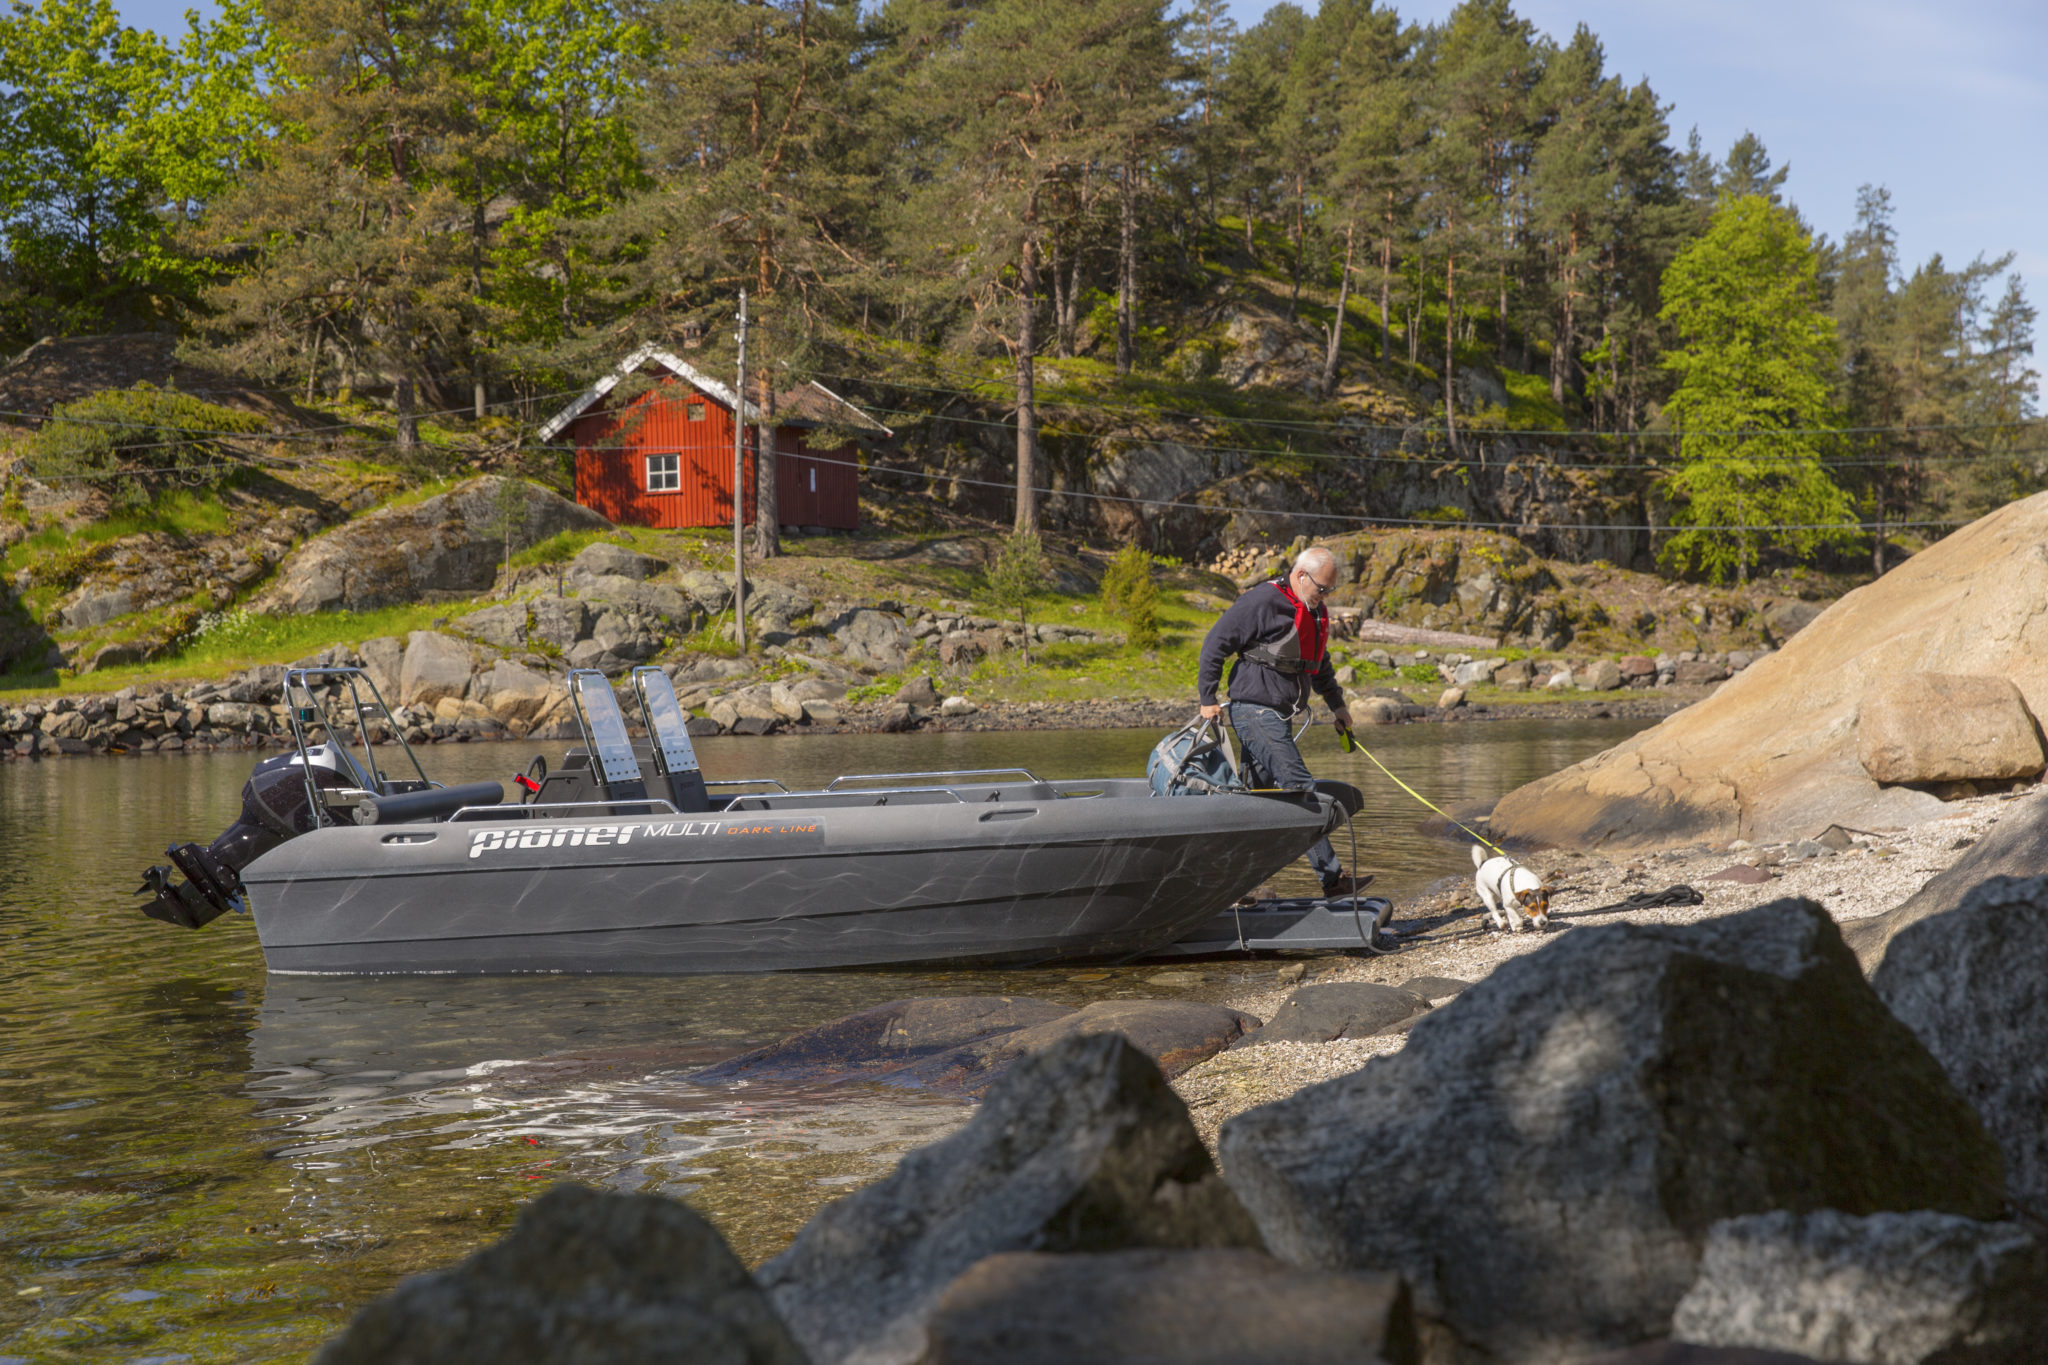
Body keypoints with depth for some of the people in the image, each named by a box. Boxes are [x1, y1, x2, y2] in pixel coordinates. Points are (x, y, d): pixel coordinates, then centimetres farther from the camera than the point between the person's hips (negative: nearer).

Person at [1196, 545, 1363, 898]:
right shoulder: (1262, 602, -13)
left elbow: (1319, 664, 33)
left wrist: (1337, 704, 33)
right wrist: (1208, 698, -11)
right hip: (1256, 711, -10)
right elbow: (1215, 644, -11)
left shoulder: (1314, 612, 16)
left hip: (1278, 716, 10)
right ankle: (1332, 876, -16)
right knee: (1300, 789, -14)